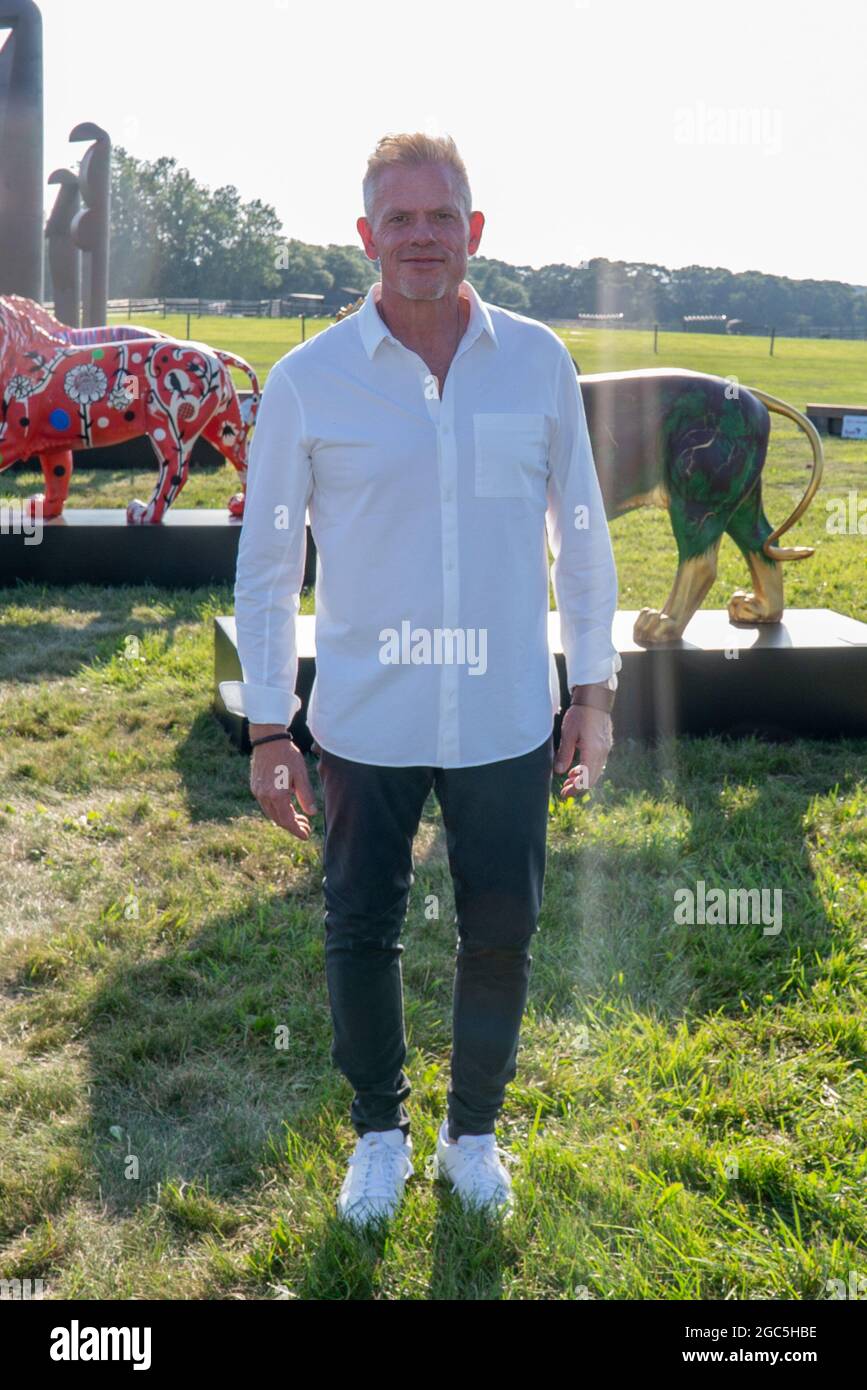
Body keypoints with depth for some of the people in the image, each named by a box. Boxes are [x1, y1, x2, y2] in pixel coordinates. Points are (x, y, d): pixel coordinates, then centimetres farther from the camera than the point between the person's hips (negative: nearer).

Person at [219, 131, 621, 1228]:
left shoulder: (539, 361, -2)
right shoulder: (306, 379, -6)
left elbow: (580, 532, 7)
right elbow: (266, 561, 0)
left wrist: (592, 687, 6)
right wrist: (267, 727, -1)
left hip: (509, 722, 1)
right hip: (364, 726, -1)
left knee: (500, 937, 13)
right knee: (360, 935, 12)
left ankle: (474, 1128, 37)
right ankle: (379, 1130, 37)